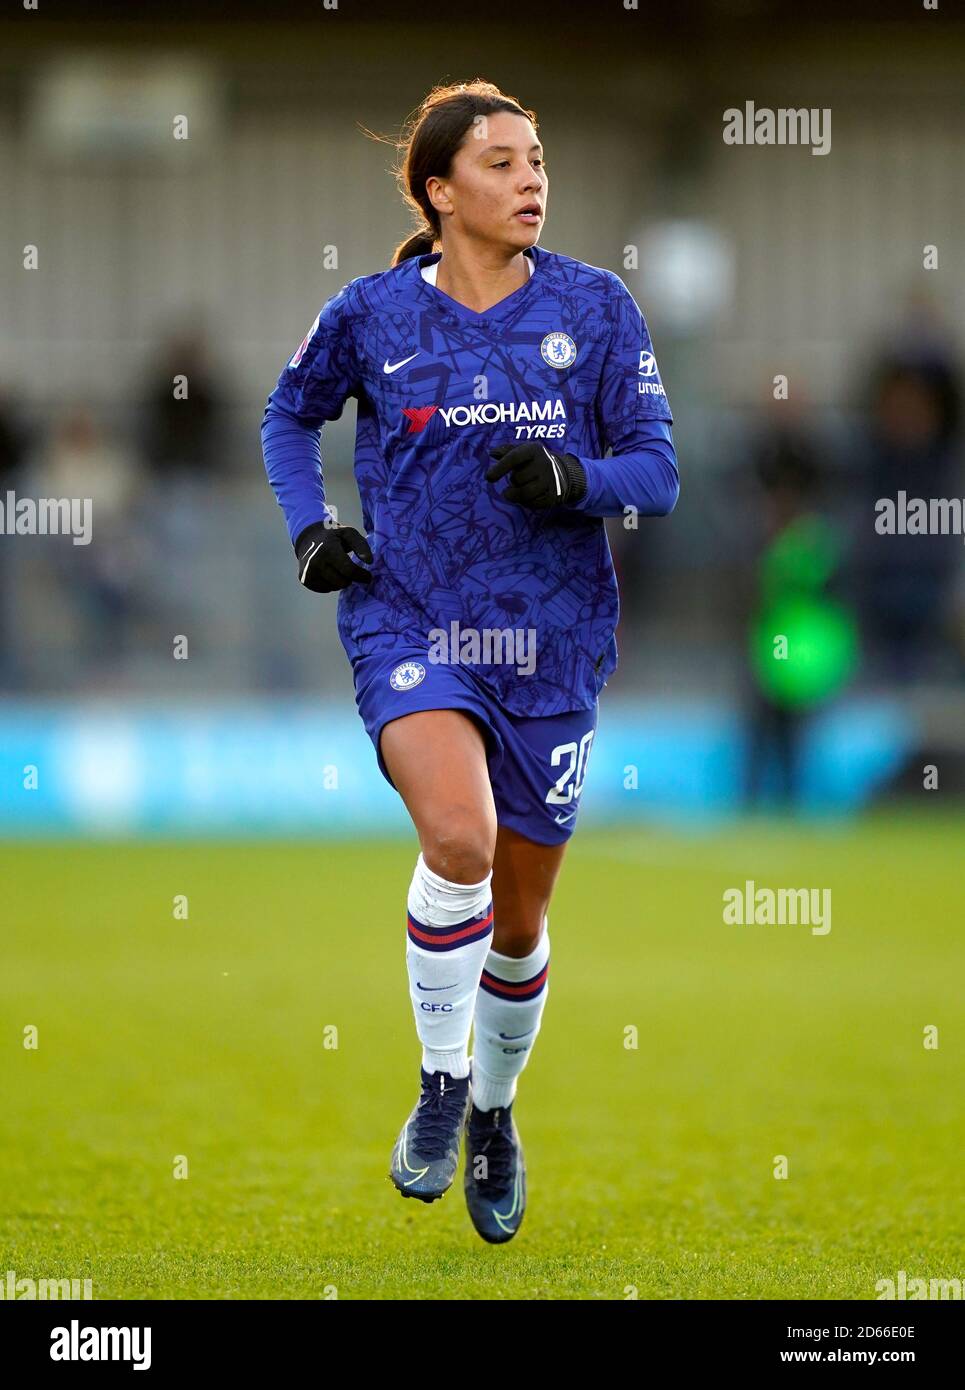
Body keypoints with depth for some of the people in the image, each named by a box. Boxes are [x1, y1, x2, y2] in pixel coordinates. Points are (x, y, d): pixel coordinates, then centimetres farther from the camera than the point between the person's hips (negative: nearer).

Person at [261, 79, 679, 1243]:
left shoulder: (595, 308, -1)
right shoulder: (371, 315, -2)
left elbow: (658, 473, -2)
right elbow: (290, 413, 18)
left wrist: (576, 478, -22)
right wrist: (308, 528, 2)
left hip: (551, 644, 2)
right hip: (408, 624, -2)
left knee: (519, 921, 11)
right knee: (460, 837, -29)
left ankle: (494, 1110, 38)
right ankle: (439, 1083, -10)